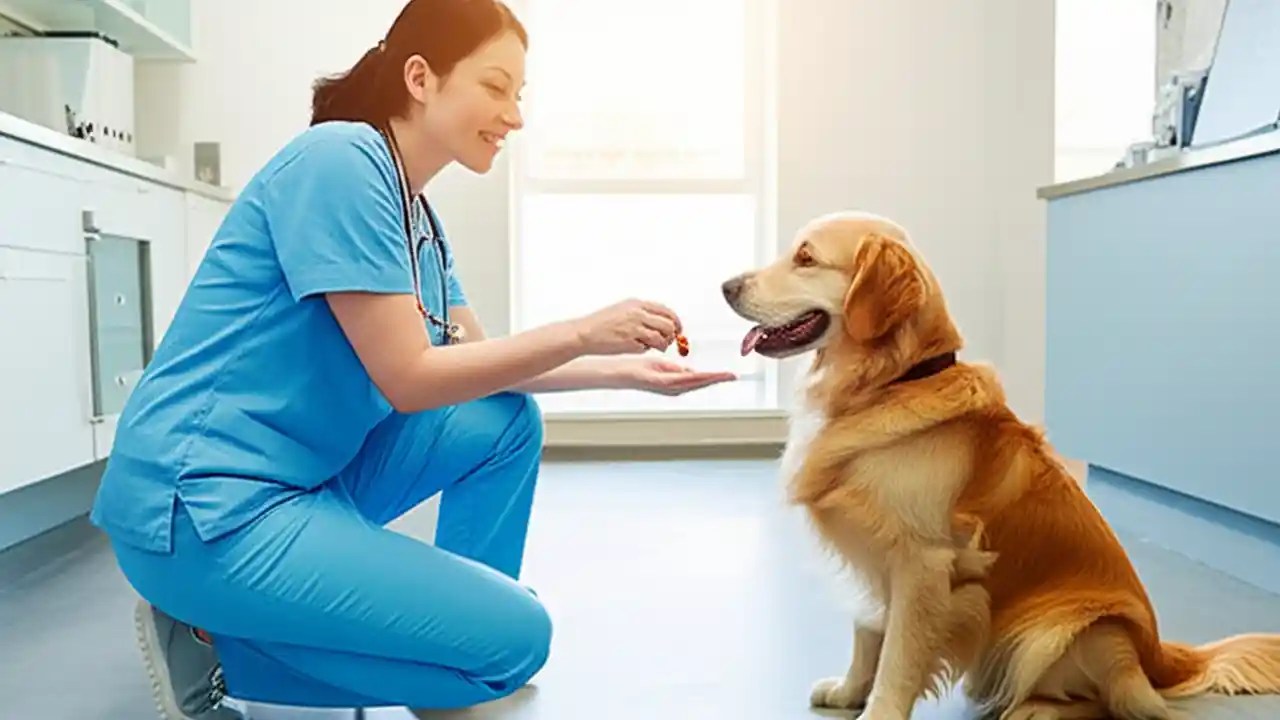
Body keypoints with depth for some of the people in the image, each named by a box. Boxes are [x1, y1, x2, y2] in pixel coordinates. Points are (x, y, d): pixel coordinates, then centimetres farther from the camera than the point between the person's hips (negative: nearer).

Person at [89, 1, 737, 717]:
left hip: (303, 473, 9)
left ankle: (461, 611, 15)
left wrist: (623, 370, 4)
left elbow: (480, 360, 13)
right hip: (204, 501, -9)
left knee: (510, 419, 8)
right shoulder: (343, 160, -17)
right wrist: (583, 332, -16)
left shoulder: (419, 215, 10)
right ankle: (216, 641, -3)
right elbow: (406, 378, -19)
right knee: (515, 637, -10)